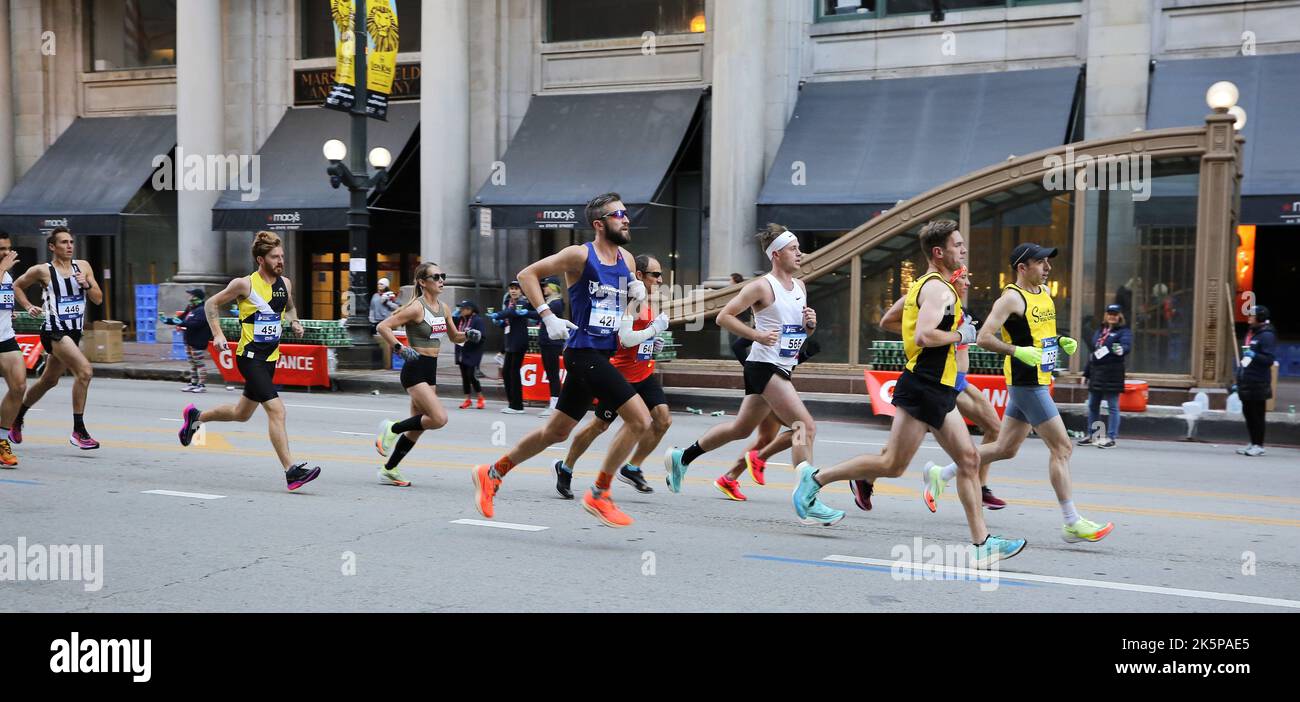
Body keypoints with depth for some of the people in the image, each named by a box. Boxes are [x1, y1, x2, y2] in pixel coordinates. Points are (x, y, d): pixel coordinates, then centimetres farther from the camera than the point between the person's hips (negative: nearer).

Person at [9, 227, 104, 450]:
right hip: (55, 331, -7)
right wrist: (28, 307, -1)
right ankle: (78, 430, -18)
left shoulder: (83, 266, 7)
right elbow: (16, 286, 11)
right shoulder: (42, 271, -5)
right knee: (85, 371, -24)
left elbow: (98, 299, 5)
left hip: (74, 331, 7)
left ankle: (17, 418, 42)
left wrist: (86, 284, -12)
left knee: (49, 380, 20)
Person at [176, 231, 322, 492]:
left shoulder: (285, 283, 6)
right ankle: (291, 471, -19)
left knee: (241, 414, 22)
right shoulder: (245, 284, -11)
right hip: (249, 356, -8)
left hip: (269, 358, 8)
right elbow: (211, 304, 0)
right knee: (276, 409, -19)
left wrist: (294, 322, 5)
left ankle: (195, 416, 48)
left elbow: (290, 308, 26)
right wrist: (218, 334, -11)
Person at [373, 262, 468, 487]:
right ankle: (392, 429, 0)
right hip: (415, 370, -8)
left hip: (430, 371, 8)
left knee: (417, 428, 10)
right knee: (439, 418, -20)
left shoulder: (444, 308, 10)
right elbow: (383, 326, -15)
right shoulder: (417, 307, -13)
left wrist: (468, 336, 3)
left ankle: (388, 471, 23)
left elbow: (454, 337, 23)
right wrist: (400, 348, -23)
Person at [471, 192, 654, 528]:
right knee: (639, 419, -15)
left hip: (601, 355, 8)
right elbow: (527, 274, -6)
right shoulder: (580, 255, -10)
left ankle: (492, 473, 33)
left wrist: (636, 291, 3)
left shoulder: (626, 258, 11)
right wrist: (548, 317, -15)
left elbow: (623, 297, 26)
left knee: (556, 431, 17)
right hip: (584, 352, -8)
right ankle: (598, 495, -4)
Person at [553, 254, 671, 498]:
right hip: (620, 374, -8)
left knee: (663, 419, -8)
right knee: (600, 425, 4)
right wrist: (655, 328, -20)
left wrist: (654, 344, 9)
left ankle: (632, 469, 6)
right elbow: (626, 339, -27)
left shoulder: (651, 299, 10)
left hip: (644, 373, 8)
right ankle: (565, 468, 23)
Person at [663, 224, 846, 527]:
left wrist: (810, 324, 1)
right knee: (806, 426, -17)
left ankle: (681, 457, 34)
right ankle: (808, 504, -15)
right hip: (764, 367, -9)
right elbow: (724, 317, -11)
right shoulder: (762, 286, -11)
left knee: (741, 428, 18)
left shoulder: (800, 286, 14)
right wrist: (759, 335, -21)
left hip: (782, 369, 9)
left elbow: (801, 331, 24)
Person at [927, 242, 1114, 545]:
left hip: (1038, 382, 9)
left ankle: (940, 475, 26)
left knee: (1005, 448, 15)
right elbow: (984, 338, -19)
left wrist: (1061, 342, 9)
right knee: (1062, 447, -7)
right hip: (1026, 383, -9)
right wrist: (1017, 351, -29)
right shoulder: (1012, 297, -13)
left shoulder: (1045, 292, 14)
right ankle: (1072, 524, 0)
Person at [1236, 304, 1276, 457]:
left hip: (1258, 383, -9)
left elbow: (1270, 359, -17)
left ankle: (1259, 445, 4)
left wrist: (1254, 355, -32)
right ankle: (1253, 443, 22)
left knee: (1257, 415, -3)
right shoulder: (1251, 333, 16)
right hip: (1247, 383, 9)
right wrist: (1239, 379, 23)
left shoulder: (1267, 335, -12)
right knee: (1248, 413, 13)